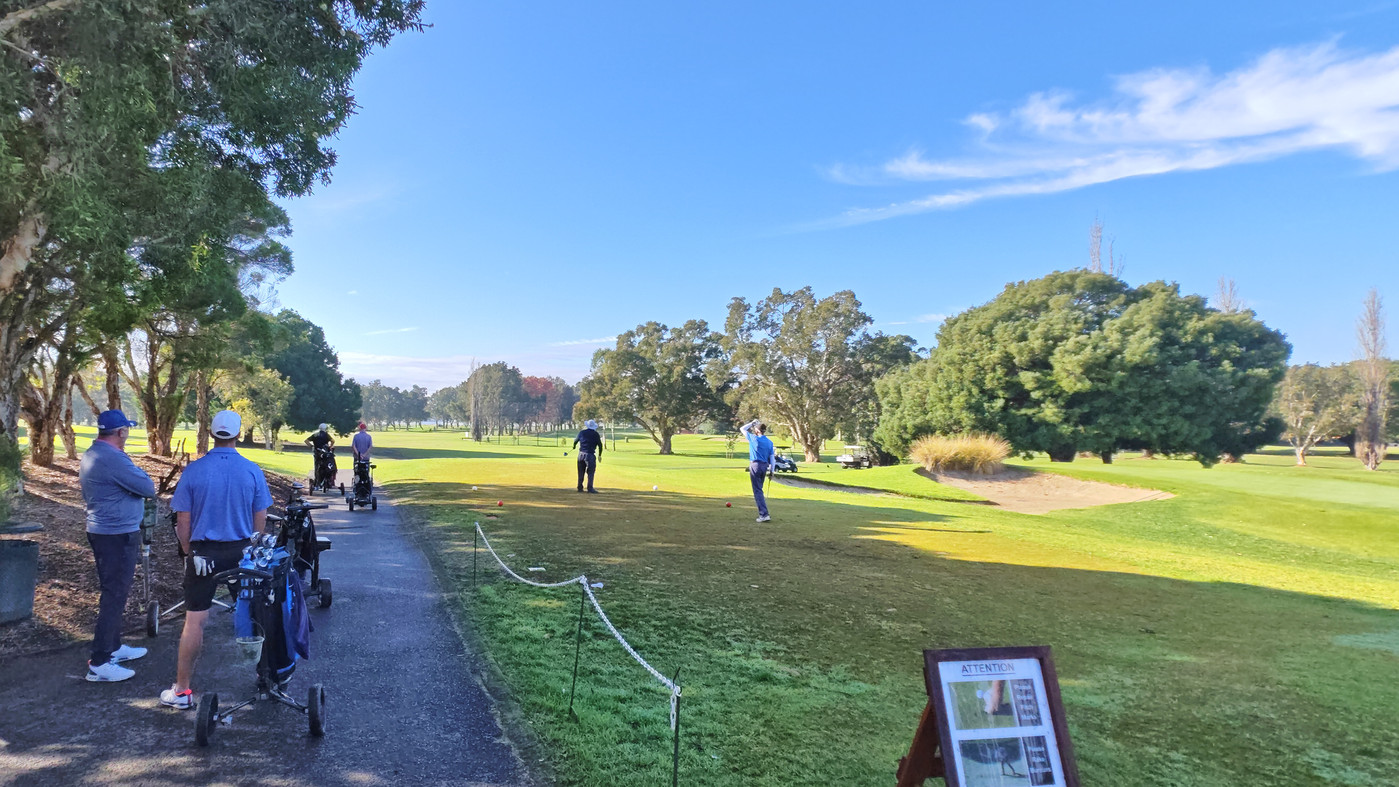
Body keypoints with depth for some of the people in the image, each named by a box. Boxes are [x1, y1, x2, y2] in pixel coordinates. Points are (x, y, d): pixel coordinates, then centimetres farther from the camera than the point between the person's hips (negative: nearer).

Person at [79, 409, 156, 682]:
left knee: (112, 592, 19)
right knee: (115, 596, -5)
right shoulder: (114, 459, -22)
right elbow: (149, 488, -18)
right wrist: (135, 472, 0)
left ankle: (114, 647, 31)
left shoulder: (91, 455, 10)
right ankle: (99, 663, -2)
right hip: (118, 536, -10)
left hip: (102, 532, 10)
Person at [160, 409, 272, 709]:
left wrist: (188, 551, 11)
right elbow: (260, 520, 0)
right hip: (242, 552, 1)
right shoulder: (252, 471, -6)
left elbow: (183, 521, -4)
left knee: (194, 620, 4)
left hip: (203, 553, -1)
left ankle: (182, 690, 10)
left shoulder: (193, 471, -7)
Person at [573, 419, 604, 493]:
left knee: (581, 472, 13)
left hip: (581, 454, 4)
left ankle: (580, 487, 18)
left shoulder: (582, 432, 6)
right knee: (591, 472, -2)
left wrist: (574, 446, 43)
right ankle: (590, 488, -9)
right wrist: (599, 455, 11)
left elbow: (575, 441, 20)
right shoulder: (596, 434, -1)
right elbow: (600, 445, -1)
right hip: (590, 454, -4)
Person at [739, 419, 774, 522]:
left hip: (755, 465, -6)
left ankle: (764, 514, -14)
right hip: (764, 466, 6)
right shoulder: (770, 442, 5)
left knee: (757, 490, -5)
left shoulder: (754, 438, -9)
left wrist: (752, 423, 11)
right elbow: (771, 458, 6)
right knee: (759, 489, 20)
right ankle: (762, 512, 27)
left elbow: (742, 429, 4)